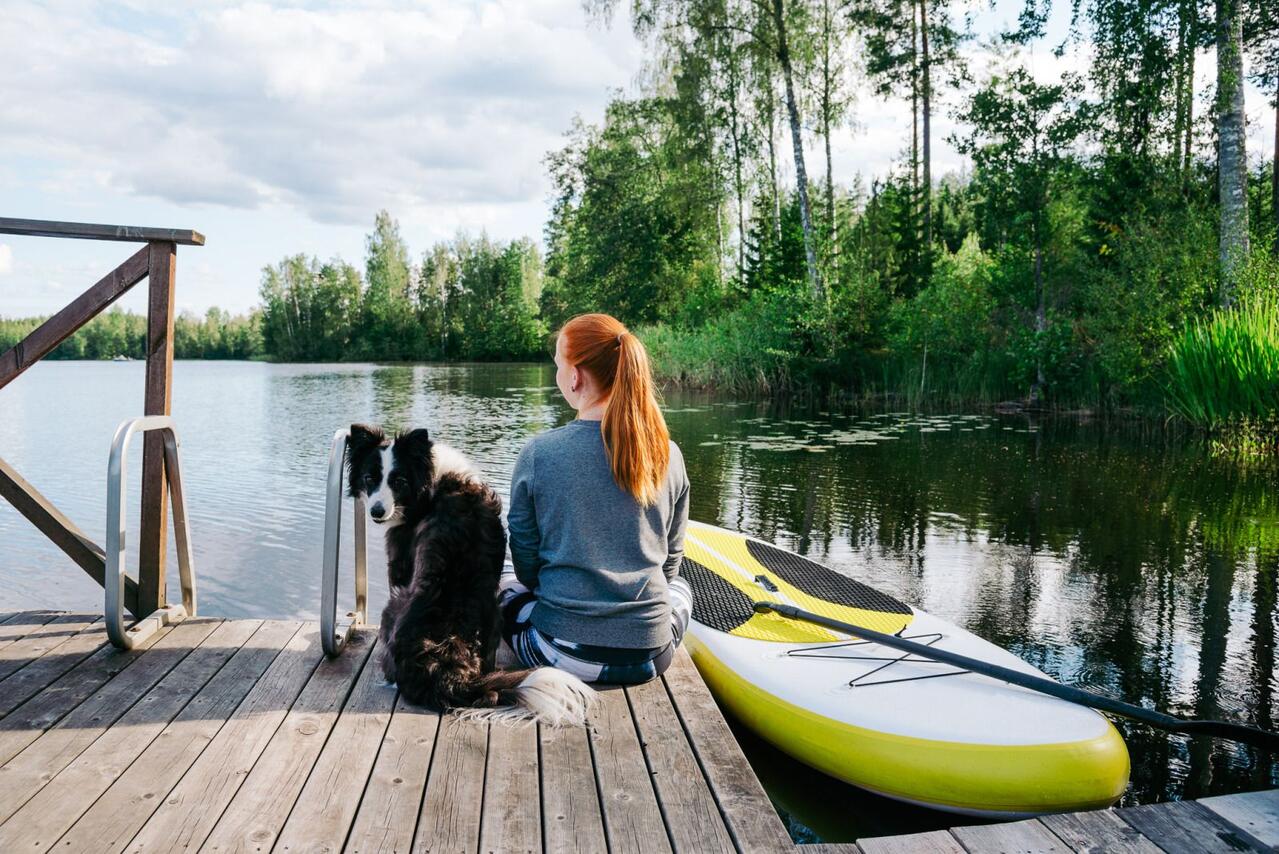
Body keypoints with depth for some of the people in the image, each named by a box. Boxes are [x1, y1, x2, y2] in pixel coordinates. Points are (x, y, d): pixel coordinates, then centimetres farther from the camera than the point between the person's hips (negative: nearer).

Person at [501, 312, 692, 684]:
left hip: (563, 653, -2)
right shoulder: (668, 456, -5)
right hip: (651, 654, 3)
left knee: (502, 582, 29)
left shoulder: (539, 453, -12)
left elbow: (525, 562, -1)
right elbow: (670, 561, 5)